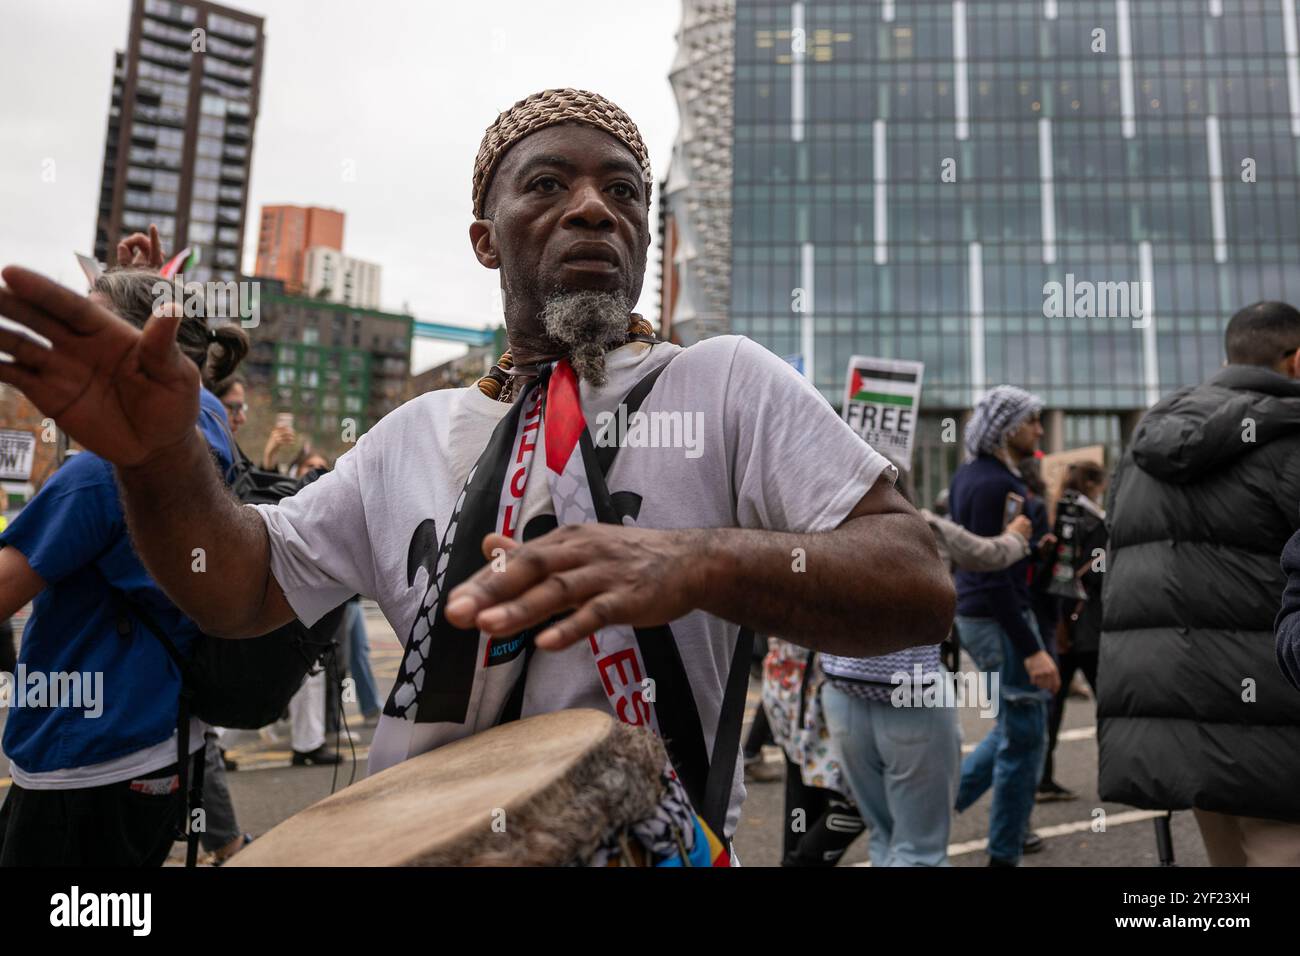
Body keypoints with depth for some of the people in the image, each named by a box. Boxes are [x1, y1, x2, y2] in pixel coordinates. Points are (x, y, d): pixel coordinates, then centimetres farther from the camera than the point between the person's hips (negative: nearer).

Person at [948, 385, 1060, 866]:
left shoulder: (967, 474, 10)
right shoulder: (997, 484, -20)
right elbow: (995, 576, -24)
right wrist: (1032, 649, -24)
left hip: (973, 614, 10)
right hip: (999, 619, -10)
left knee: (1014, 725, 22)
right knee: (1025, 737, 2)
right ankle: (1004, 854, 14)